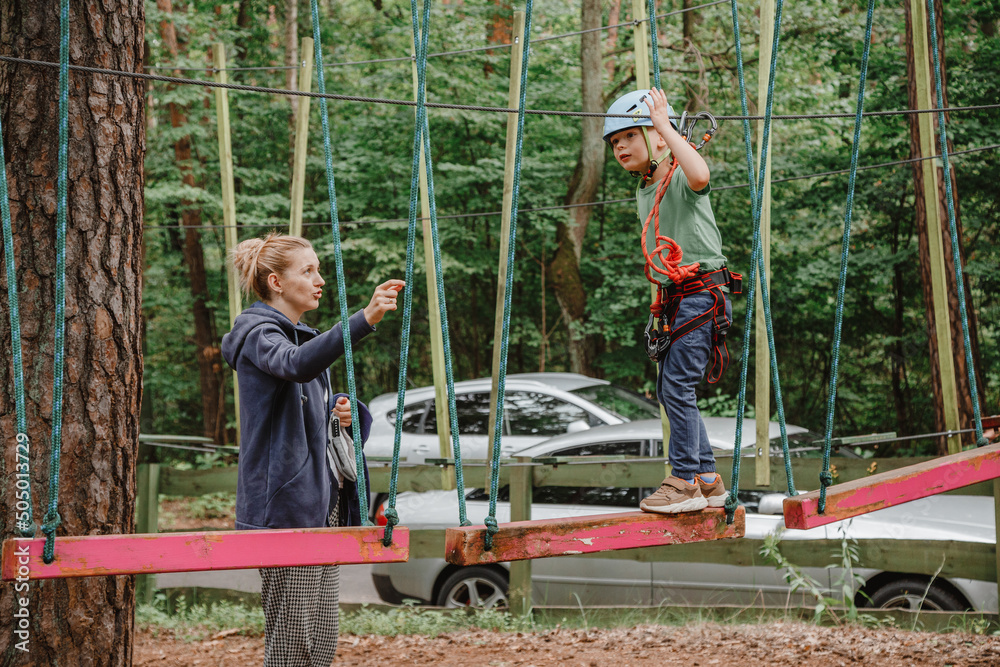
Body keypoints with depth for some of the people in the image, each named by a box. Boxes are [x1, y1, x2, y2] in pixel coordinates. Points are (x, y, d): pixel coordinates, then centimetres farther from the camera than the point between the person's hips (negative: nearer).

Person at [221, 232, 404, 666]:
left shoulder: (304, 335, 20)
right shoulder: (259, 334, -9)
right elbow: (295, 365, -34)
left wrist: (343, 412, 4)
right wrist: (365, 319, -46)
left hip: (324, 501, 9)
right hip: (286, 504, -9)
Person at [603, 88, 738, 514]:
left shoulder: (681, 178, -11)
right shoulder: (644, 191, 15)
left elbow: (700, 175, -38)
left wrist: (665, 125, -30)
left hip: (702, 295, -9)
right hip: (674, 298, 10)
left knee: (678, 385, -12)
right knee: (669, 390, 11)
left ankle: (685, 482, -5)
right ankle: (707, 480, 19)